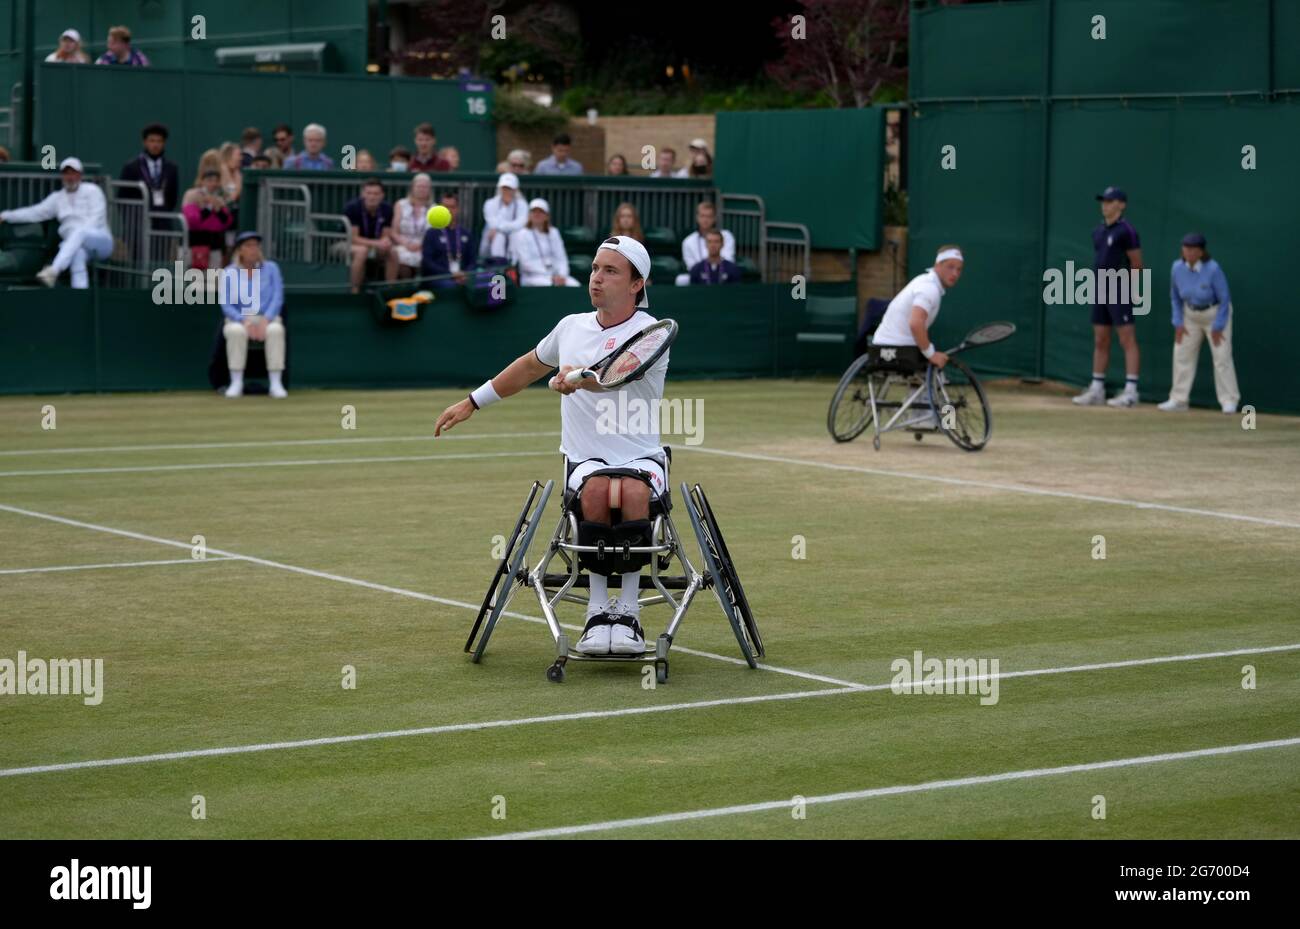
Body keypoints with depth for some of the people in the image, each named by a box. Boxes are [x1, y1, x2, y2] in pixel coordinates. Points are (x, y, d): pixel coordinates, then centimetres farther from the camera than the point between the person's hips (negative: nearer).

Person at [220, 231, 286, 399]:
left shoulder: (271, 268, 3)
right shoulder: (229, 273, 2)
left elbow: (277, 298, -6)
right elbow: (226, 305, -5)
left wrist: (265, 320, -22)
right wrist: (245, 321, -22)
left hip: (267, 319, 0)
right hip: (239, 319, 0)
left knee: (275, 330, -35)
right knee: (236, 331, -36)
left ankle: (276, 384, -35)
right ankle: (236, 383, -31)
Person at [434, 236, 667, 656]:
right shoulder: (572, 326, 13)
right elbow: (530, 366, 32)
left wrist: (579, 376, -48)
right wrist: (471, 403, 36)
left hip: (640, 459, -3)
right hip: (587, 459, 3)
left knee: (630, 492, -38)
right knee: (596, 491, -34)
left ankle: (628, 612, -26)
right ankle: (598, 611, -28)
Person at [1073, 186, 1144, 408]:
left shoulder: (1126, 231, -8)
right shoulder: (1098, 231, 15)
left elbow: (1137, 265, -7)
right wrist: (1100, 282, 10)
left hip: (1120, 293, -8)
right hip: (1100, 292, 8)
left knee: (1127, 340, -8)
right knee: (1100, 341, 10)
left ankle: (1130, 391, -11)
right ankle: (1097, 390, 15)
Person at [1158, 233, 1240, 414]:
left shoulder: (1213, 269, -27)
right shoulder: (1177, 268, -12)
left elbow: (1224, 299, -19)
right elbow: (1175, 297, 3)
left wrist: (1217, 327, -17)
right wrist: (1178, 323, -2)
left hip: (1216, 313, -5)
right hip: (1190, 315, 5)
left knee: (1222, 357, -10)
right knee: (1181, 355, 4)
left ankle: (1229, 401, -5)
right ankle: (1178, 399, 12)